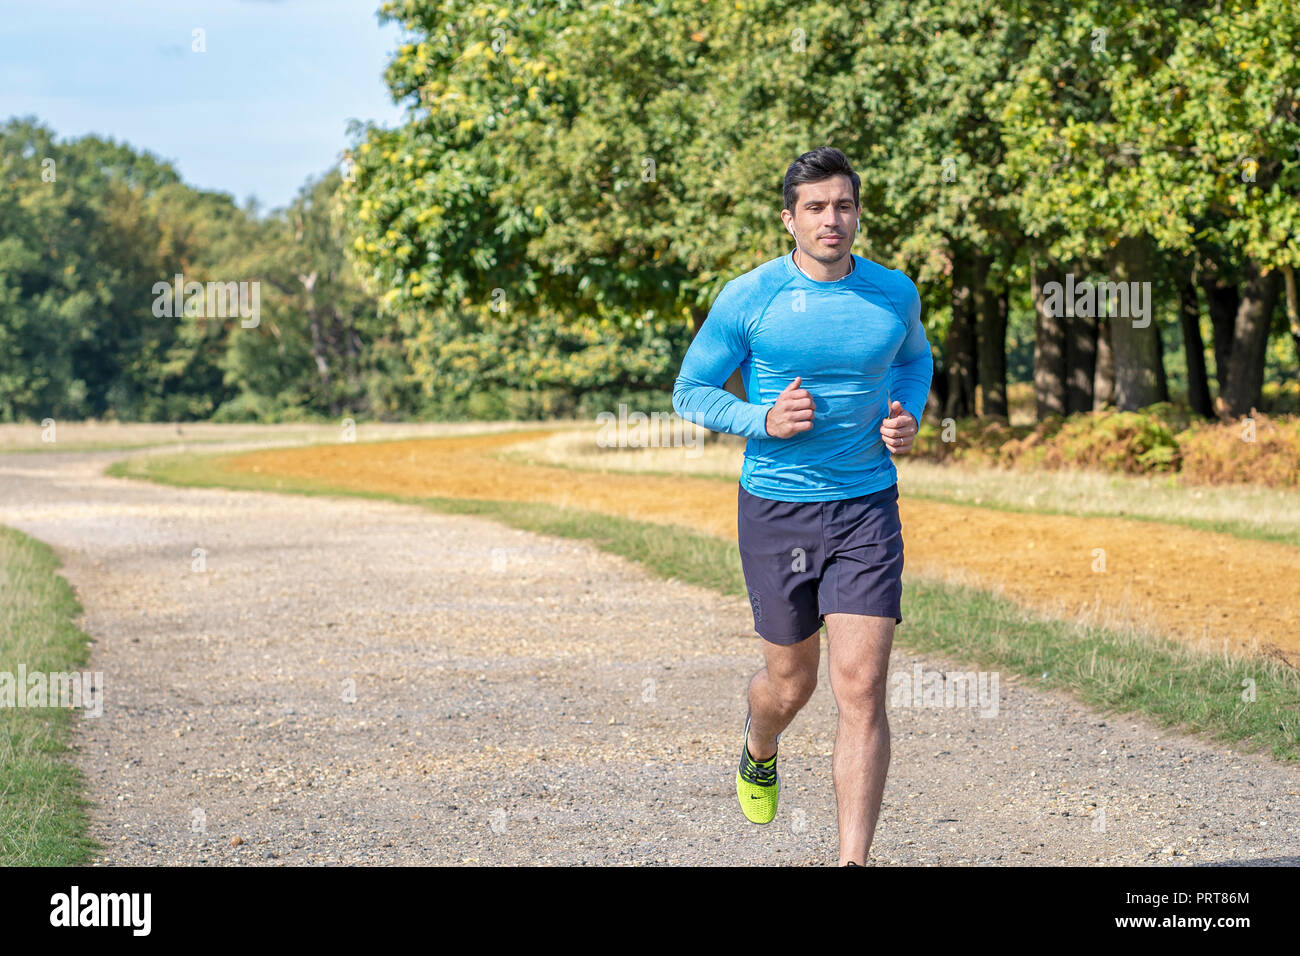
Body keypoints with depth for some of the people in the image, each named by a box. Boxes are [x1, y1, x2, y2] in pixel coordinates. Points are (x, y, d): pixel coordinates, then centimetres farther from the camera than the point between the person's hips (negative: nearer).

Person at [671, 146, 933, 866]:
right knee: (792, 683, 12)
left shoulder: (894, 293, 1)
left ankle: (853, 861, -6)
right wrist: (763, 420, -17)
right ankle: (758, 753, 50)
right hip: (775, 509, -1)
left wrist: (908, 416, 1)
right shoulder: (747, 299, -7)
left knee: (861, 691, -10)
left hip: (866, 509, 1)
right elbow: (691, 391, 1)